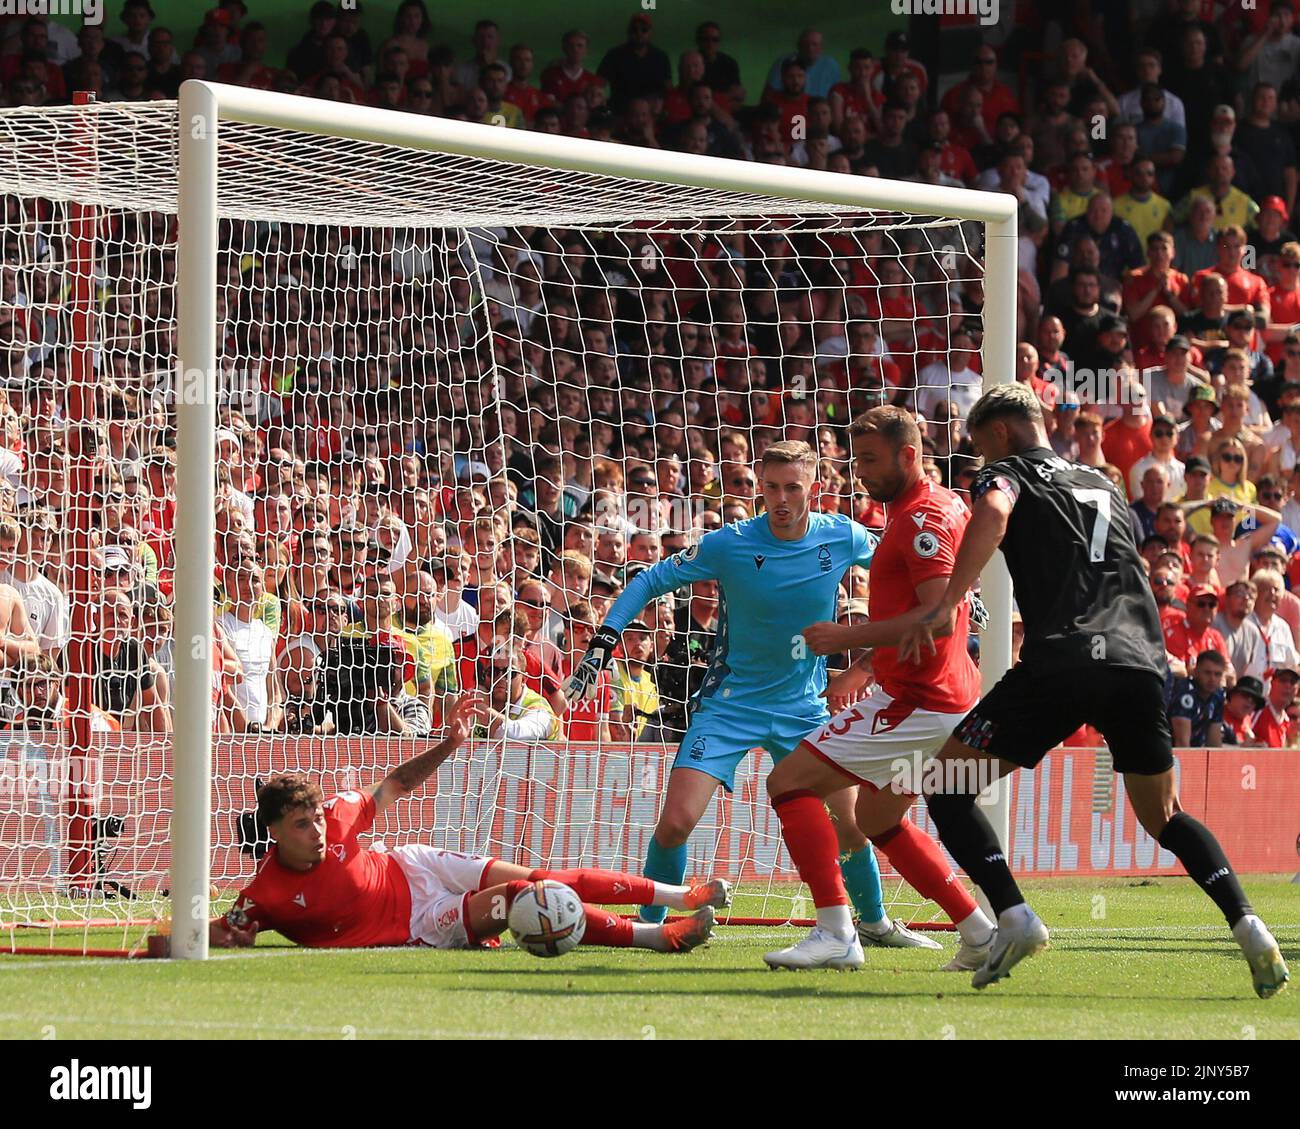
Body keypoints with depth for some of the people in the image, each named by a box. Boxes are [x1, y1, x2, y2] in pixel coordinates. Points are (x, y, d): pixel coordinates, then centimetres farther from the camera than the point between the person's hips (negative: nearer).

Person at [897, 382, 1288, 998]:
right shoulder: (1101, 484, 30)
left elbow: (994, 512, -13)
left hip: (1062, 663, -6)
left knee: (947, 784, 6)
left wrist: (945, 605, -23)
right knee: (1163, 815, 23)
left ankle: (1014, 918, -13)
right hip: (1142, 661, 6)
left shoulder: (1007, 473, 11)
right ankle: (1247, 926, 0)